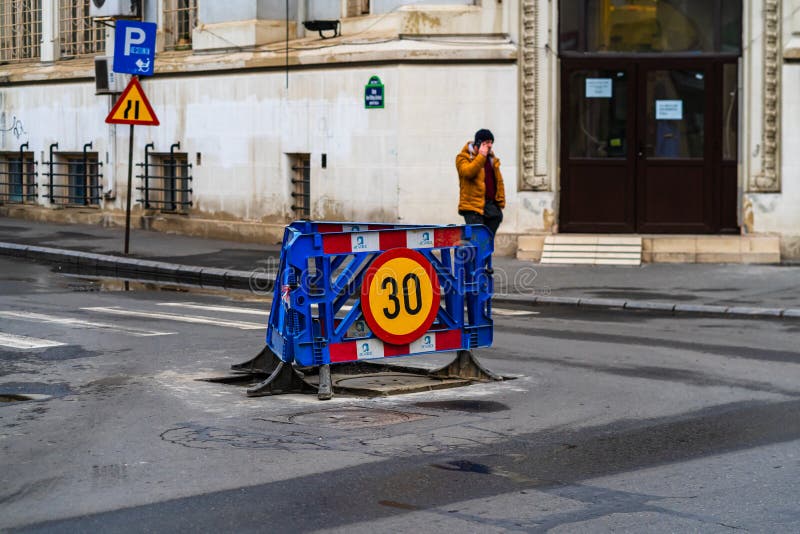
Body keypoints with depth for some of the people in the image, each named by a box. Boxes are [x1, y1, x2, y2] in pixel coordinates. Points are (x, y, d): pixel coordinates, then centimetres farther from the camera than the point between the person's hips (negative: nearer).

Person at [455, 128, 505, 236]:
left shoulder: (492, 159, 19)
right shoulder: (463, 158, 0)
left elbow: (499, 181, 21)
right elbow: (468, 172, -22)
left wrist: (500, 202, 12)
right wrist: (481, 156, -15)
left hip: (492, 206, 6)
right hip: (473, 207, -6)